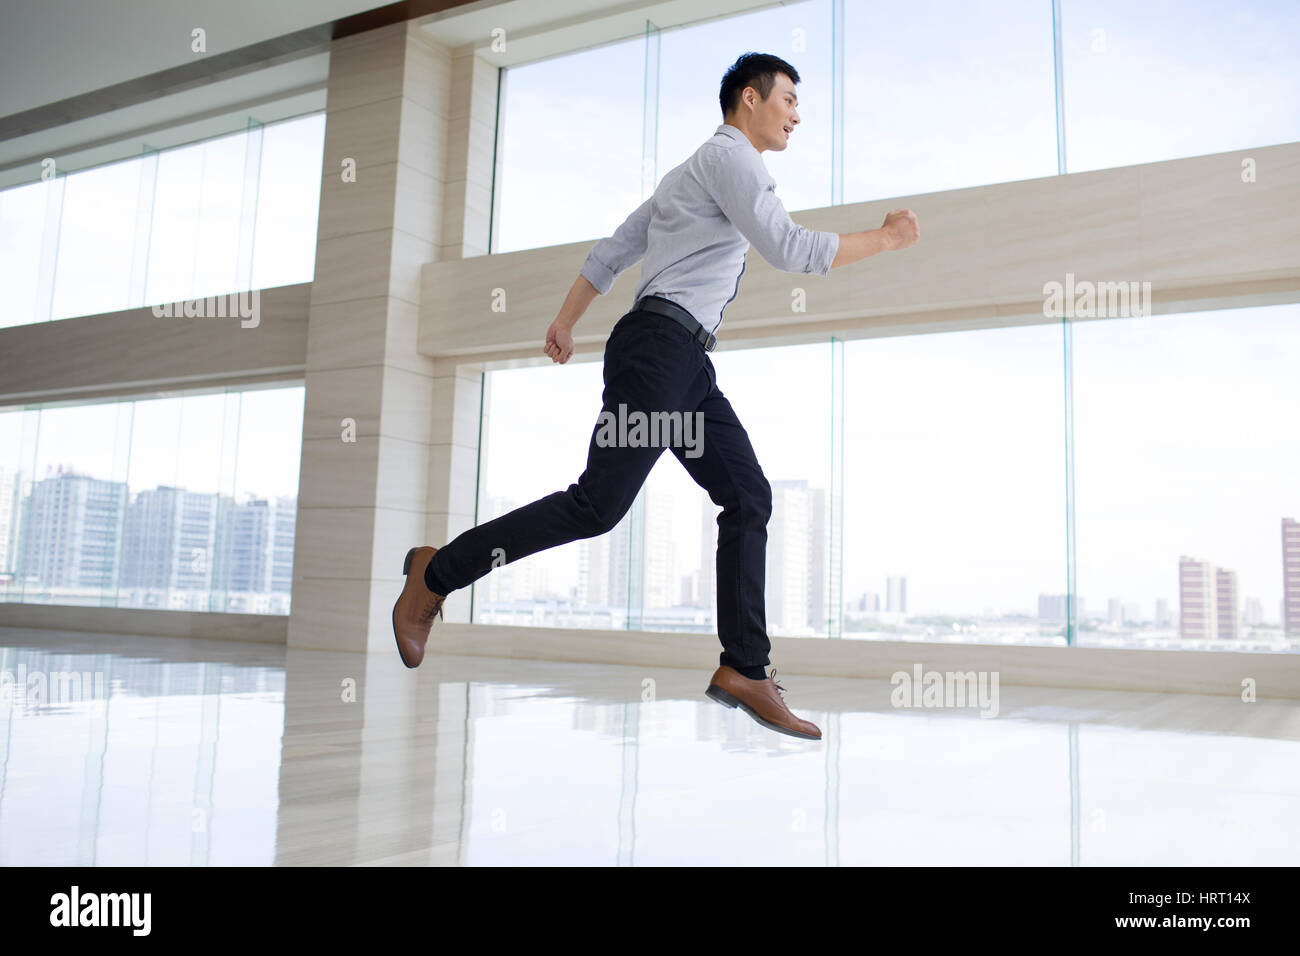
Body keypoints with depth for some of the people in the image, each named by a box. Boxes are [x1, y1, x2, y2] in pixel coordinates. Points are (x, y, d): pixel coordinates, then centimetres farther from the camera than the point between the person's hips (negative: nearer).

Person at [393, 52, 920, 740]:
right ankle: (436, 573, -1)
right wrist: (886, 239, -4)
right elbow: (788, 249, -14)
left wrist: (566, 320, 27)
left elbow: (613, 249, 26)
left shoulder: (699, 170, 28)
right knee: (598, 504, -14)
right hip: (660, 345, -11)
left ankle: (742, 670, 0)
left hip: (687, 363, 11)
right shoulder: (728, 154, -2)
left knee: (749, 498, 1)